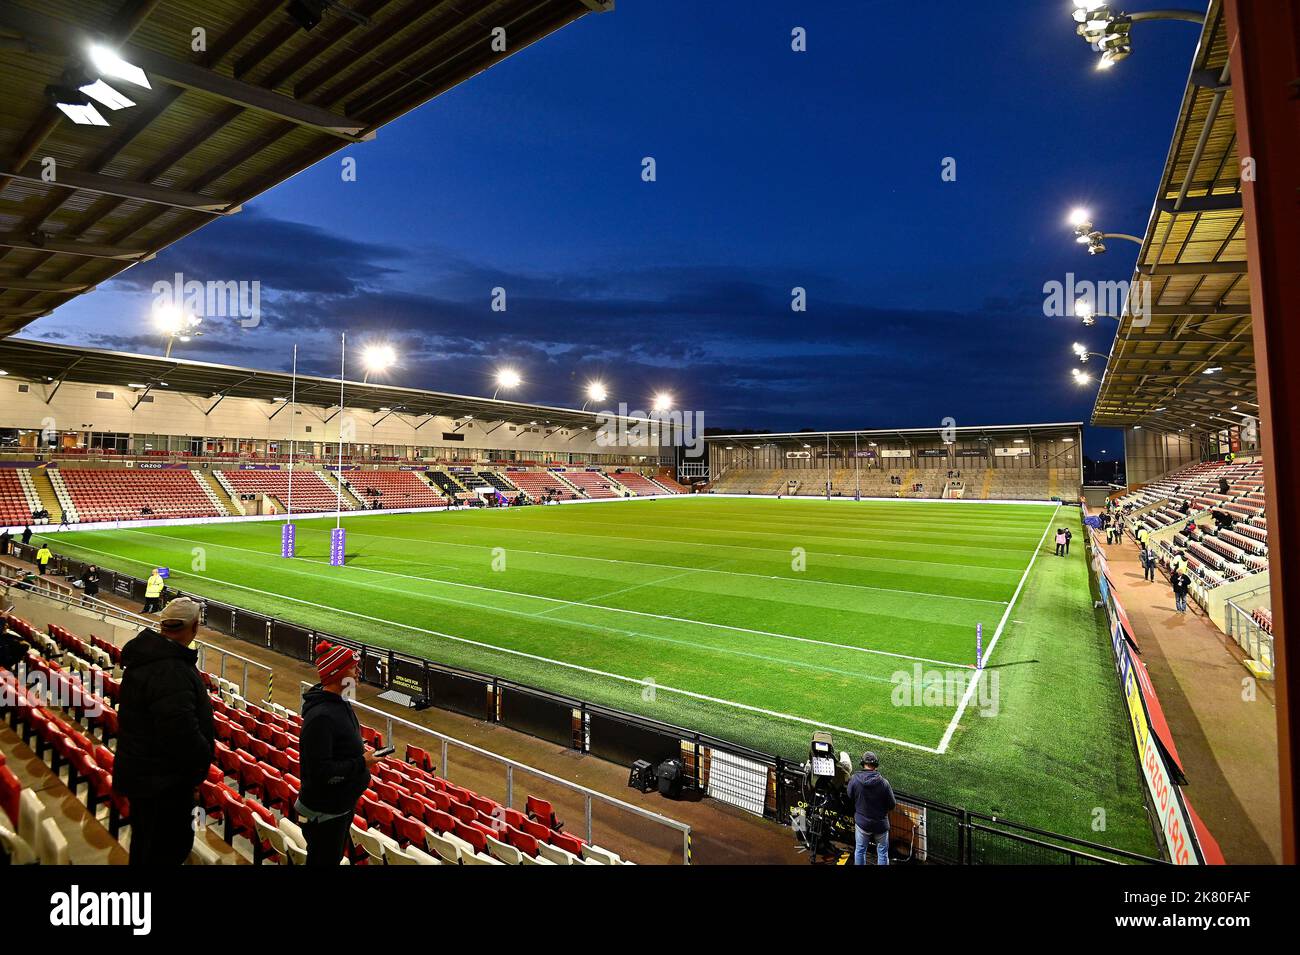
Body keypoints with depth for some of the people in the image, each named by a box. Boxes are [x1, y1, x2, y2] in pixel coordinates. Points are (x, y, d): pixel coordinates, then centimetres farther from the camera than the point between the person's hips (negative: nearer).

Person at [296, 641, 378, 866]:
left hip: (344, 804, 9)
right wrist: (361, 763, -22)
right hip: (324, 812, -9)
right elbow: (320, 771, -30)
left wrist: (362, 753, 2)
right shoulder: (320, 716, -30)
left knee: (335, 857, 26)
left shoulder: (341, 703, 3)